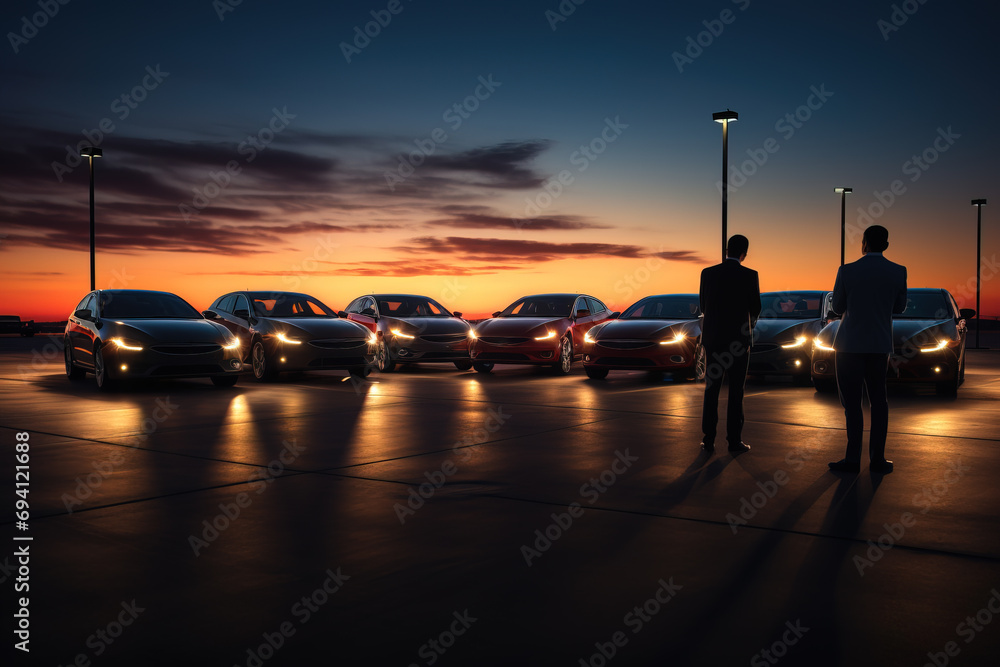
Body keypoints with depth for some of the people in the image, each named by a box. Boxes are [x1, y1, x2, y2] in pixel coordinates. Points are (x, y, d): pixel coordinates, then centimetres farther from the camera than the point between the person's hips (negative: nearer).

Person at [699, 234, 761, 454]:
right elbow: (755, 309, 0)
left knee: (712, 390, 9)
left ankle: (709, 440, 8)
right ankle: (735, 441, 7)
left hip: (713, 338, 2)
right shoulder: (750, 275, -9)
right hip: (739, 339, -2)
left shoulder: (708, 273, -1)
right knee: (736, 392, 4)